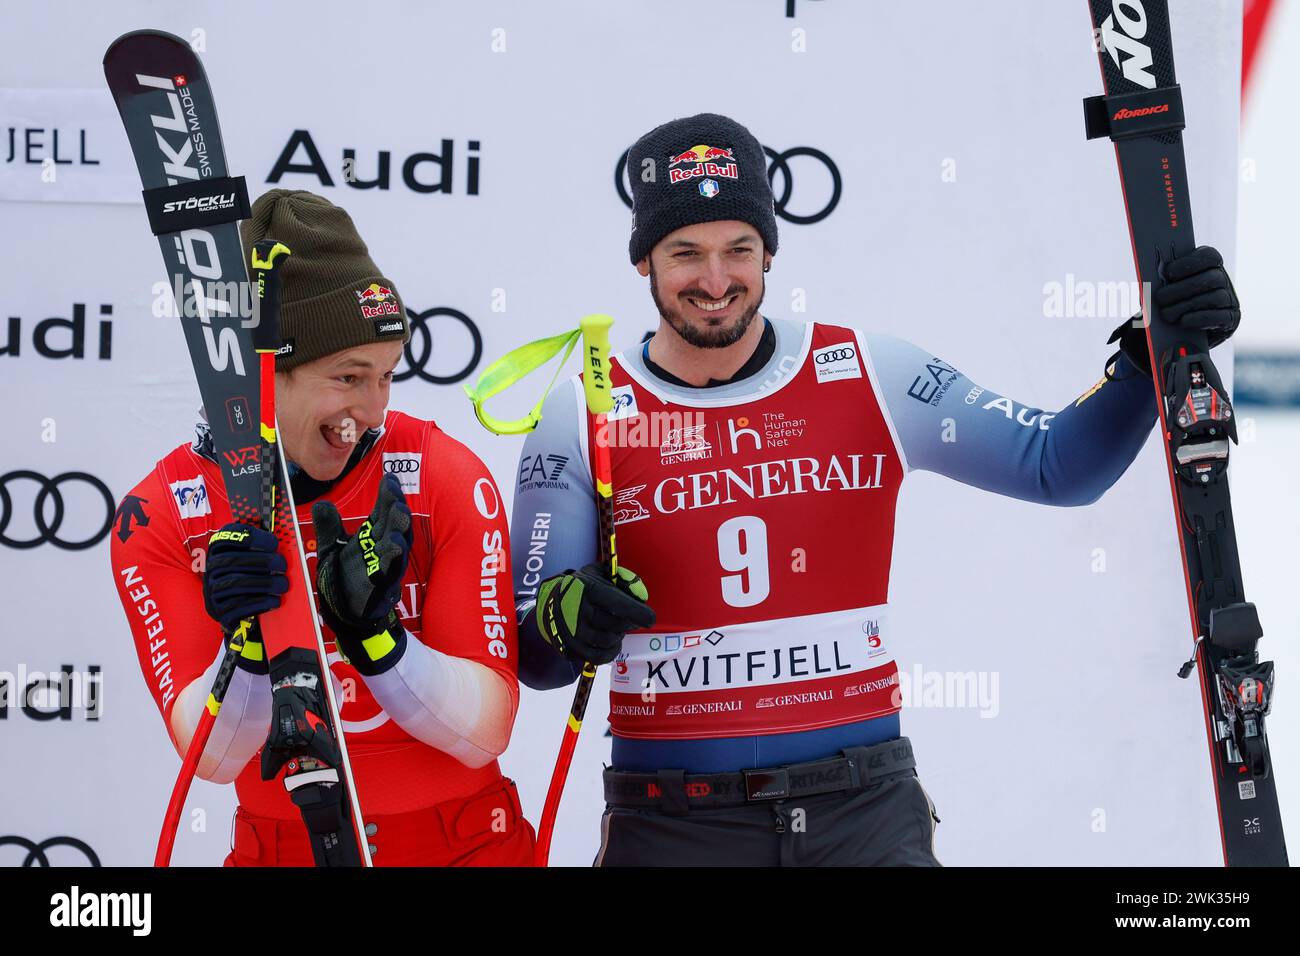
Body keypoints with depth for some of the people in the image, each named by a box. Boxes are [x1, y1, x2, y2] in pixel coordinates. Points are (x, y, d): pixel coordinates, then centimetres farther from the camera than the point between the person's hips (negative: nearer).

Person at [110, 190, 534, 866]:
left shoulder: (445, 476, -10)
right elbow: (213, 758, -12)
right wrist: (251, 645, -28)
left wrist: (373, 632, -26)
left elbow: (485, 734, -12)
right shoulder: (161, 517, -8)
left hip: (464, 847, -1)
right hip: (280, 850, 1)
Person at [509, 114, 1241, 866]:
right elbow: (533, 661, 0)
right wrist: (568, 618, -22)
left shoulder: (869, 374, 1)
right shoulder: (582, 416, -1)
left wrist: (1151, 357, -14)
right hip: (673, 827, 0)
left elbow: (1058, 465, 0)